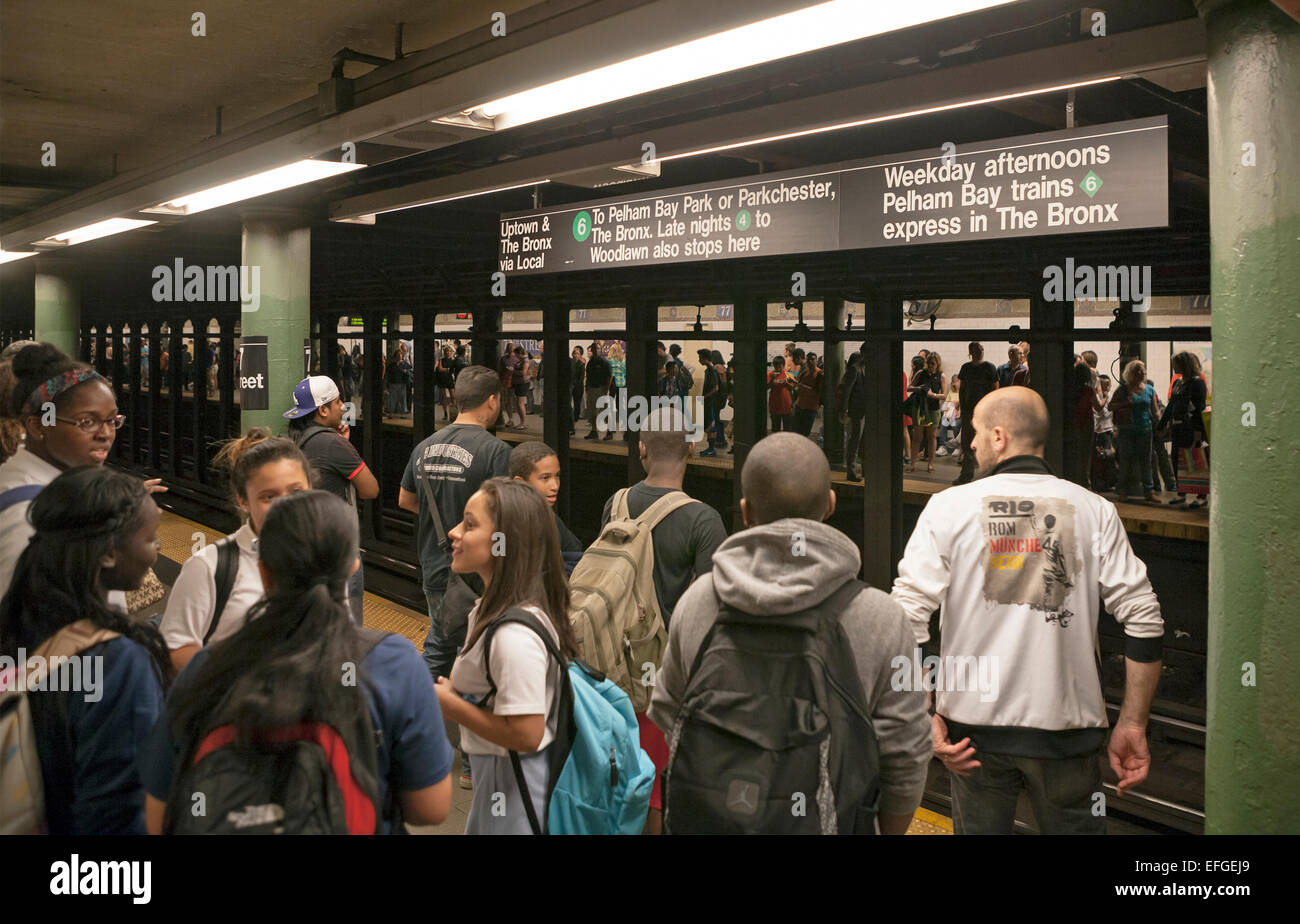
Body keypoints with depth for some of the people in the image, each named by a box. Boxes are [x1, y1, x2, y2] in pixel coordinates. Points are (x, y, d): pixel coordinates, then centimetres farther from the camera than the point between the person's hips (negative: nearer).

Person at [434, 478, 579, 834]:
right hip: (498, 777, 9)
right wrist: (453, 689, -1)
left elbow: (525, 734, -27)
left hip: (516, 787, -9)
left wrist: (447, 702, -18)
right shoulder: (492, 608, 3)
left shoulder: (514, 634, -29)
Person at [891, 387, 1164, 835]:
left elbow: (906, 618, -11)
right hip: (1065, 725, 1)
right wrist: (1132, 724, 0)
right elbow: (1144, 621, -5)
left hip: (975, 723, 0)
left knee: (978, 827, 18)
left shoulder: (949, 506, -4)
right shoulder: (1093, 510, -1)